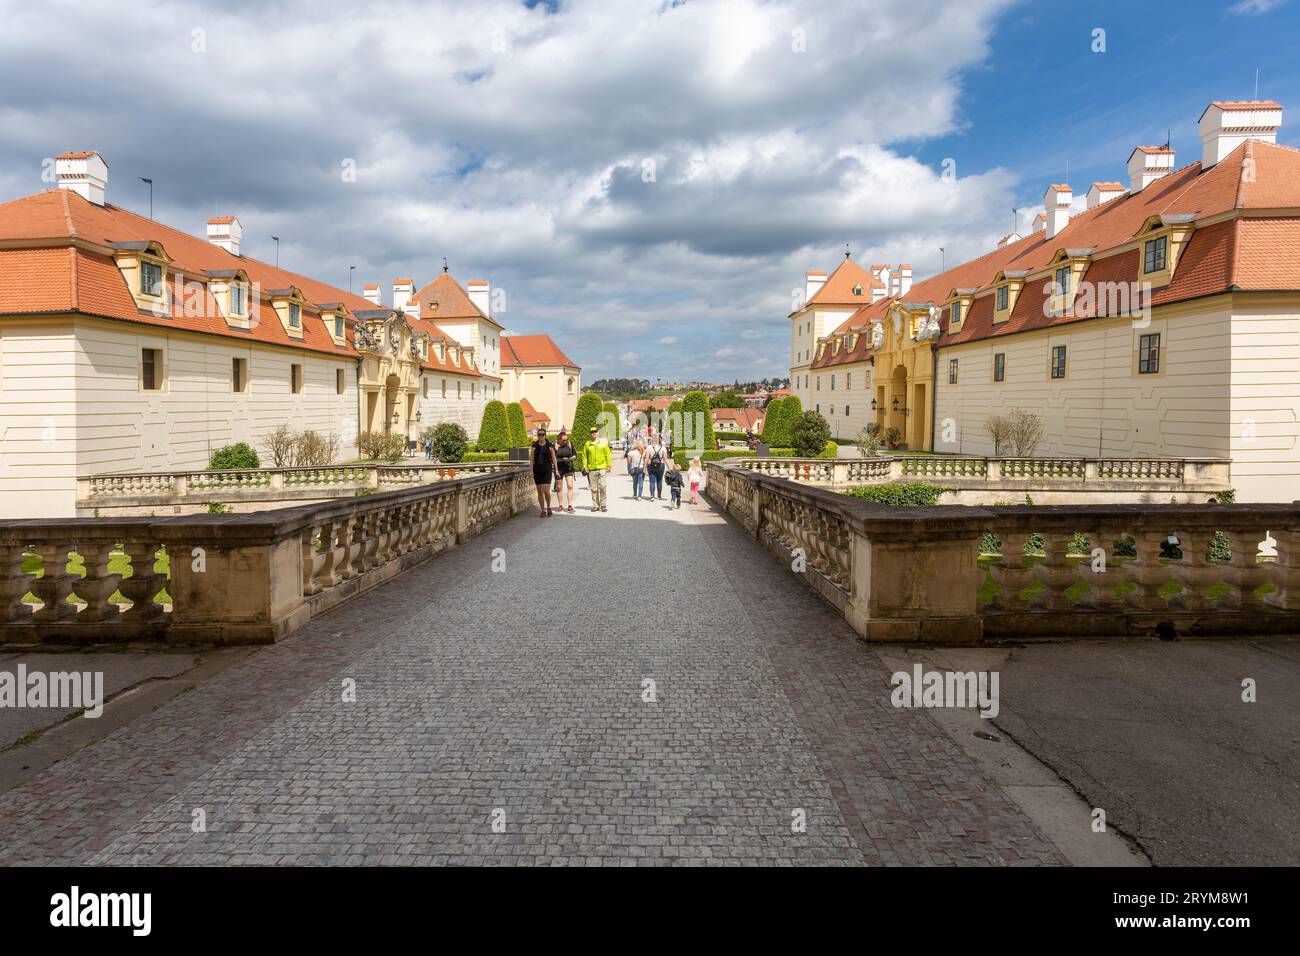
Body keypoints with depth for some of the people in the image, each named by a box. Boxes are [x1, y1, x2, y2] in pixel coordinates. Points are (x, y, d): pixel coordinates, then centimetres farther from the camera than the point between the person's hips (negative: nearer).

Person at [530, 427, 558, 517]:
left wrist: (556, 470, 4)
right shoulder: (534, 446, 5)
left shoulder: (550, 445, 1)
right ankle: (543, 511, 14)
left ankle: (548, 507, 11)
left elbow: (553, 458, 6)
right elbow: (532, 459, 6)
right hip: (537, 470, 2)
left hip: (547, 470, -2)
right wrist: (531, 471, 0)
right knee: (540, 491, 6)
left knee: (546, 490, -13)